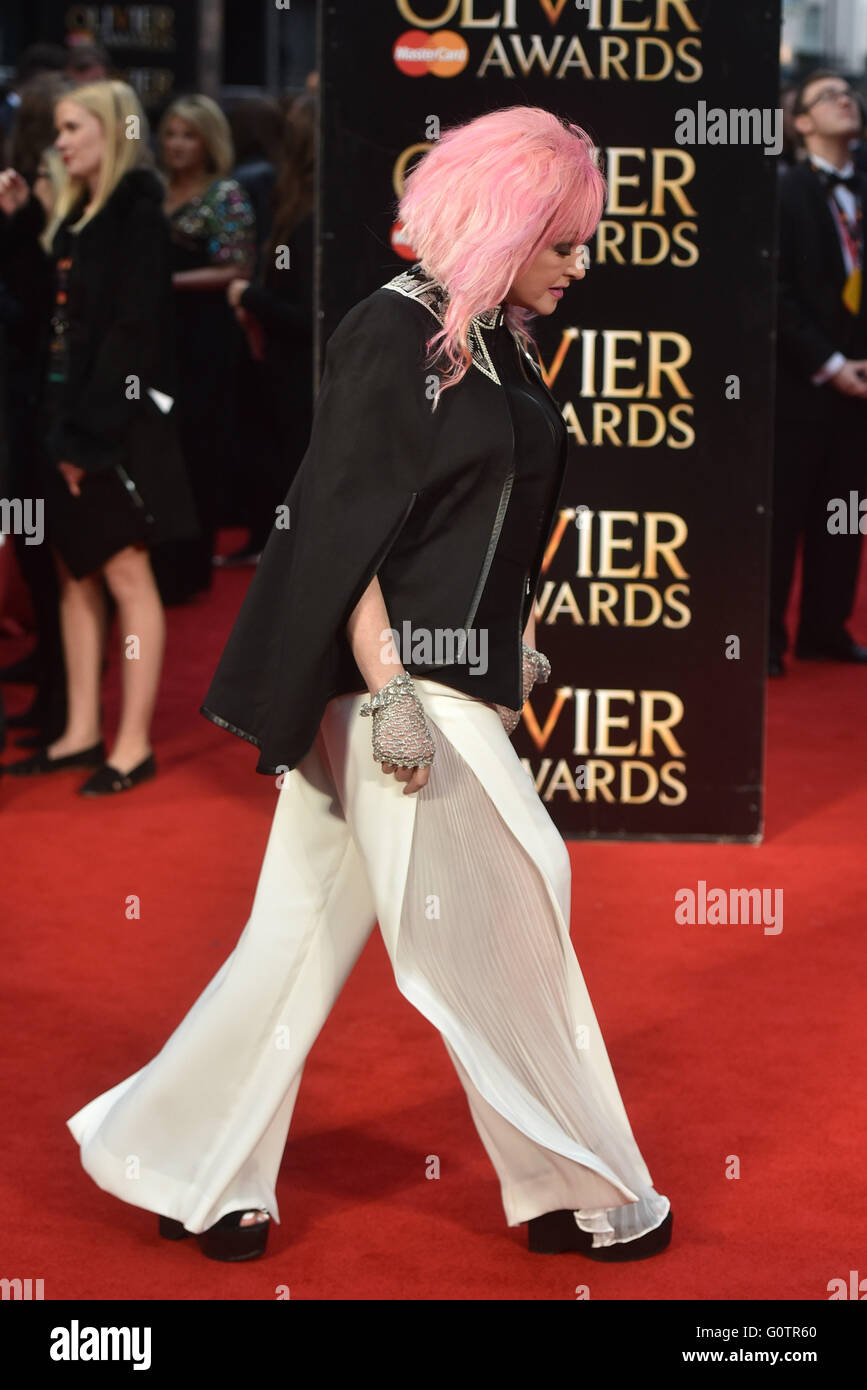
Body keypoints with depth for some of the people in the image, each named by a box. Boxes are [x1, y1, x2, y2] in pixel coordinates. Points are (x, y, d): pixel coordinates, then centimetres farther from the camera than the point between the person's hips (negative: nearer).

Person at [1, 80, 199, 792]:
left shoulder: (137, 212, -11)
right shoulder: (77, 213, 15)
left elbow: (132, 327, -17)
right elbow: (61, 314, 12)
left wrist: (89, 429, -19)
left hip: (117, 420, -9)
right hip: (69, 413, 9)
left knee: (126, 575, -4)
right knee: (76, 575, 10)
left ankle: (134, 743, 1)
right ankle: (82, 732, 17)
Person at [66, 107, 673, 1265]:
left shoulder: (499, 344, 11)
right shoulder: (391, 335, -15)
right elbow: (342, 532, -17)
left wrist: (521, 648, 20)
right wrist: (392, 695, -20)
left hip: (460, 683, 9)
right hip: (397, 684, -9)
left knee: (310, 928, 12)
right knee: (498, 928, 3)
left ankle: (192, 1171, 21)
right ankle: (582, 1192, 19)